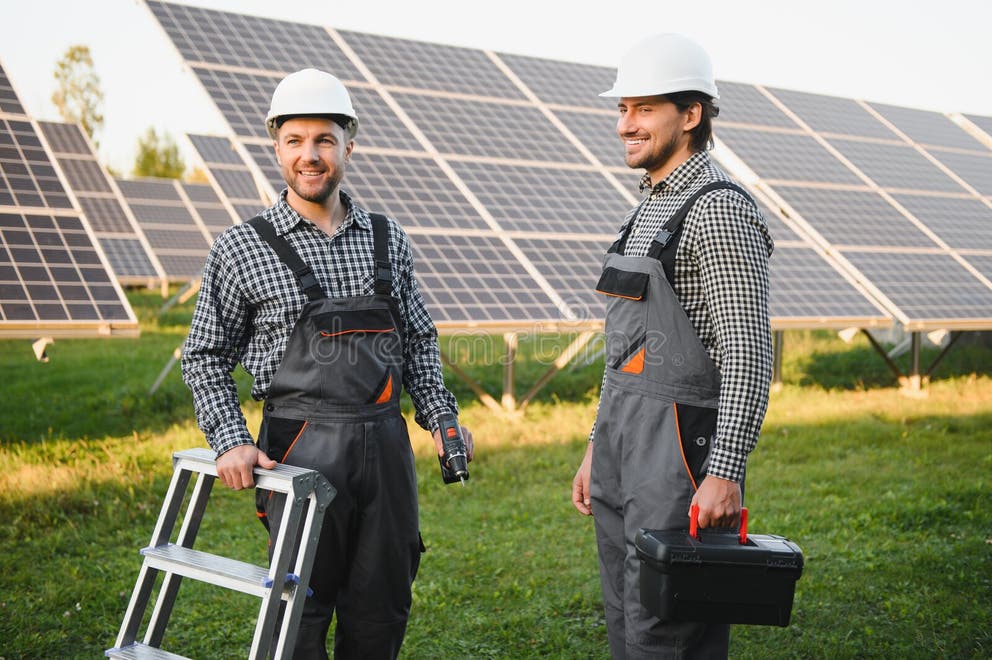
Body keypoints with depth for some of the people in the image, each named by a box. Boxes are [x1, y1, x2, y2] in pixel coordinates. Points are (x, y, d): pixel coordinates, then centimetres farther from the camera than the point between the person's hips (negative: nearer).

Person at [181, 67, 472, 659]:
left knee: (384, 607, 10)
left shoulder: (389, 240, 10)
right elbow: (206, 358, 3)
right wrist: (230, 440, -9)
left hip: (386, 443, 4)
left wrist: (440, 417, 7)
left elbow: (419, 341, 18)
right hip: (301, 448, -3)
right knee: (302, 610, 2)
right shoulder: (242, 249, -1)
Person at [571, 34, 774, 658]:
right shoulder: (652, 209, 17)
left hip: (681, 446, -9)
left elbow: (749, 354, -19)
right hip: (627, 446, 9)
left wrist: (725, 473, -25)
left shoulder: (720, 210, -13)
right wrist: (598, 448, 21)